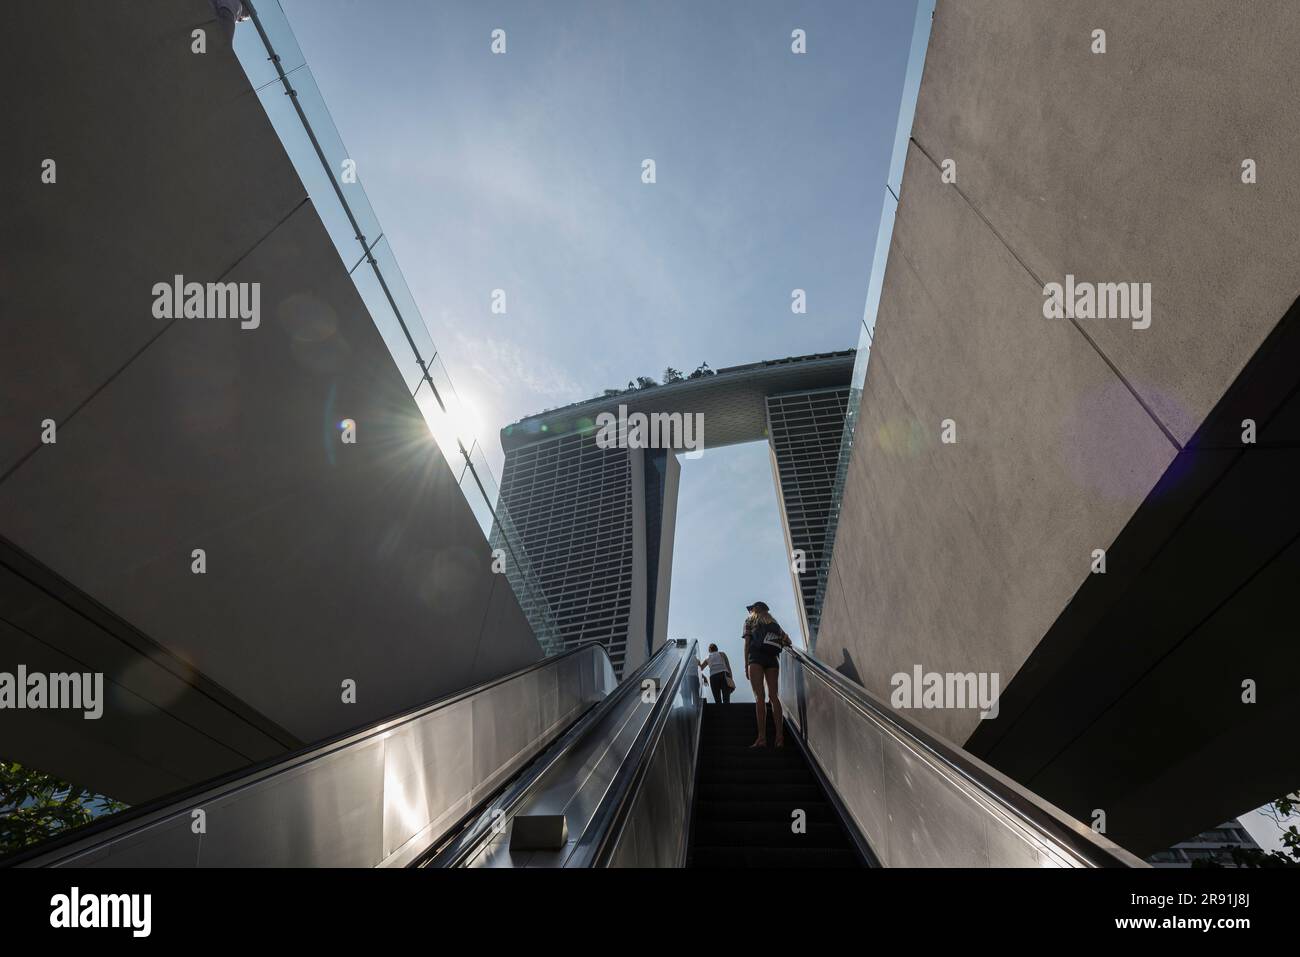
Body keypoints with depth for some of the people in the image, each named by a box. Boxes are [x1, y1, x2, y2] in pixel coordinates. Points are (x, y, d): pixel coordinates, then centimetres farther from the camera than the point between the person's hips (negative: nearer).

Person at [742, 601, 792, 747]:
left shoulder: (750, 621, 14)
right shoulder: (774, 623, 25)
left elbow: (747, 643, 4)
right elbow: (788, 641, 17)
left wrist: (746, 664, 3)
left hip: (756, 657, -4)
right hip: (773, 658, 4)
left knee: (759, 697, -10)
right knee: (773, 695, 1)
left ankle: (762, 737, -17)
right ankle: (780, 736, -8)